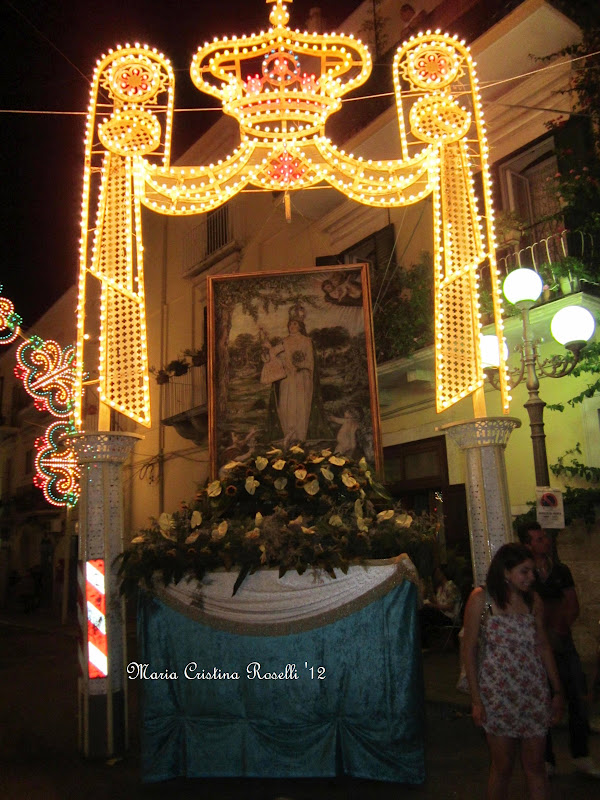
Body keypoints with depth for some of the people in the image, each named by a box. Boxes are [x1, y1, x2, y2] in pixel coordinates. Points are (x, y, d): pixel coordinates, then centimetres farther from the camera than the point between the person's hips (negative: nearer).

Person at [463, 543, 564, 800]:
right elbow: (469, 649, -6)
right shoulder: (481, 598, -9)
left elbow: (543, 646, 11)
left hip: (534, 693, 3)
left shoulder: (533, 600, 3)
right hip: (498, 694, -3)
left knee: (535, 765, 9)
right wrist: (476, 699, -8)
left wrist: (557, 691, 10)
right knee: (502, 767, 7)